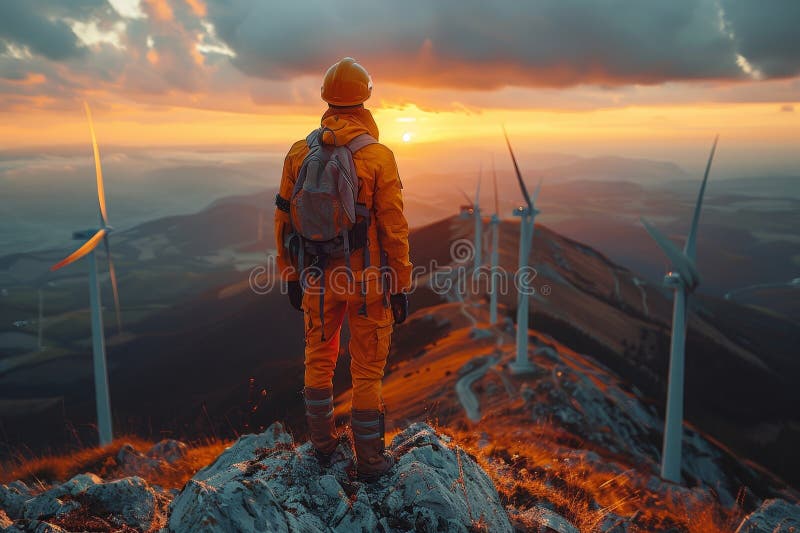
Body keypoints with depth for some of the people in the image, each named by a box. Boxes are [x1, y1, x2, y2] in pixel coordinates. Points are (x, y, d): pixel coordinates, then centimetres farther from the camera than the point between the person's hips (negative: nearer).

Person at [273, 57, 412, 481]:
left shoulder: (299, 152, -1)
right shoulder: (378, 156, -13)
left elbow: (285, 220, 4)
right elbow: (394, 229, -13)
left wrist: (291, 277, 15)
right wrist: (401, 288, -3)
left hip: (318, 278, 4)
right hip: (368, 280, -3)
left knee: (319, 359, 21)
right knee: (367, 369, 9)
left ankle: (323, 444, 36)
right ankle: (369, 460, 23)